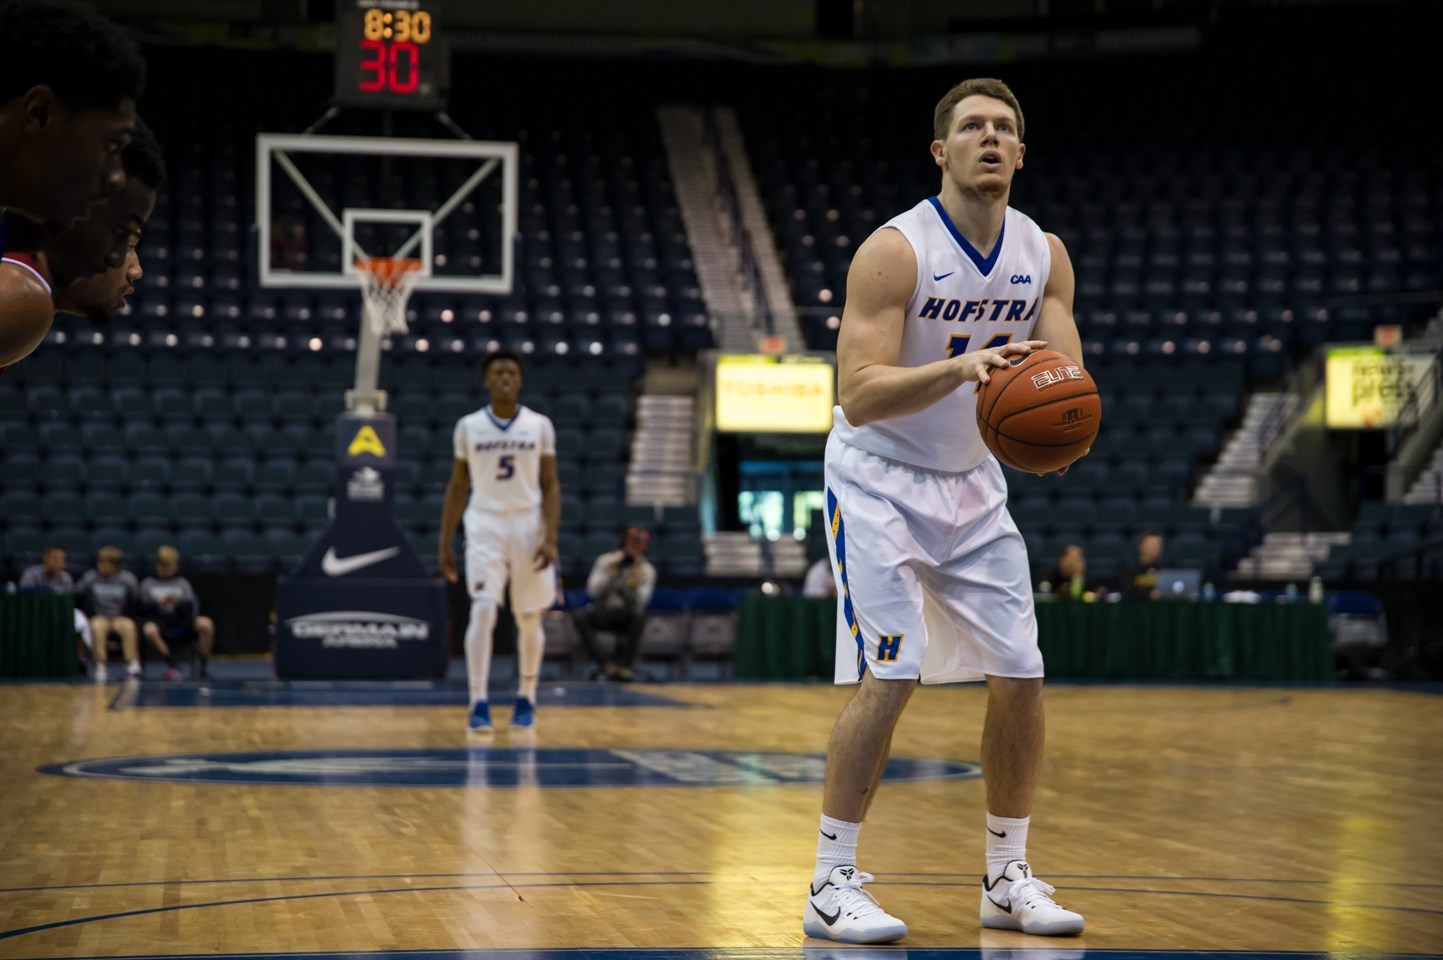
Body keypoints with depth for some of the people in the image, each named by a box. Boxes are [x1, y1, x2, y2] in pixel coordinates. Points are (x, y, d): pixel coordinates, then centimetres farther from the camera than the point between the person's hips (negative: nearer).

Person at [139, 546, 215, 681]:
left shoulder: (183, 583, 18)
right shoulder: (148, 583, 17)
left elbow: (192, 608, 5)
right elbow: (142, 609, 4)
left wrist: (179, 603, -14)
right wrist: (158, 603, -14)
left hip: (181, 620, 1)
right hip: (158, 619, -1)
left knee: (206, 623, -30)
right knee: (149, 630, -40)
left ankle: (205, 664, -16)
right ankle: (171, 664, -21)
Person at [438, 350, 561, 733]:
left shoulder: (540, 426, 2)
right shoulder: (468, 427, 3)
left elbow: (550, 485, 2)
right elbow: (457, 486, 9)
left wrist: (550, 537, -9)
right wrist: (445, 543, 6)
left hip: (528, 526, 1)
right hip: (485, 527, -1)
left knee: (529, 618, 7)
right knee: (483, 611, -15)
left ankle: (526, 698, 23)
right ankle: (479, 703, -15)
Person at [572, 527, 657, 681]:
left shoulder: (647, 570, -3)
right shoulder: (606, 561, -1)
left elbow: (639, 601, -16)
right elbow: (594, 590, -12)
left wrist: (636, 575, -26)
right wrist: (613, 571, -19)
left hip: (626, 617, -1)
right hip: (603, 613, 1)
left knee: (639, 614, -36)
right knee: (579, 616, -30)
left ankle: (624, 664, -28)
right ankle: (605, 664, -30)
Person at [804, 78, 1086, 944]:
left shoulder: (1044, 255, -2)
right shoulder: (894, 251, -20)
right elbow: (858, 395, -27)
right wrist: (959, 368, -42)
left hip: (973, 484, 6)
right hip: (878, 482, -6)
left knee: (1021, 676, 3)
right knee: (888, 676, -16)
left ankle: (1008, 878, 17)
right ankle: (833, 885, -6)